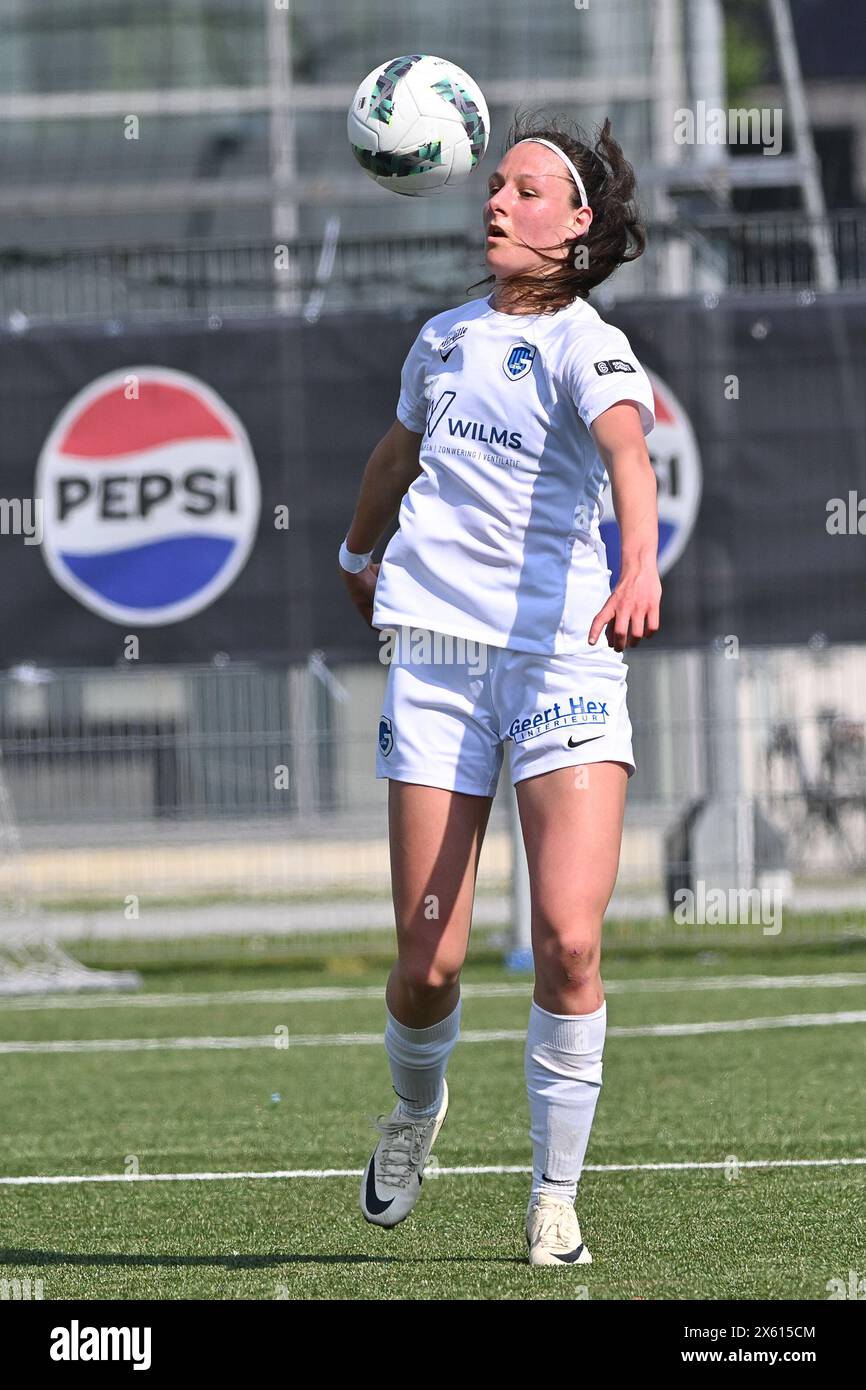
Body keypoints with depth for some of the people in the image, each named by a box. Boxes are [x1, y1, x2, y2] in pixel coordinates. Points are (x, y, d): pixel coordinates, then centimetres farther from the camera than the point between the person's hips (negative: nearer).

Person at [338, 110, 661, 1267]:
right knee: (428, 961, -1)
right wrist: (359, 551, 49)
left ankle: (556, 1197, -1)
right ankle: (416, 1111, 31)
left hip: (566, 655, -4)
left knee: (569, 942, -16)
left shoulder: (586, 348, -5)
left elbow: (627, 449, -27)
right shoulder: (444, 338, 12)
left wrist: (640, 566, -46)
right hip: (438, 652, 4)